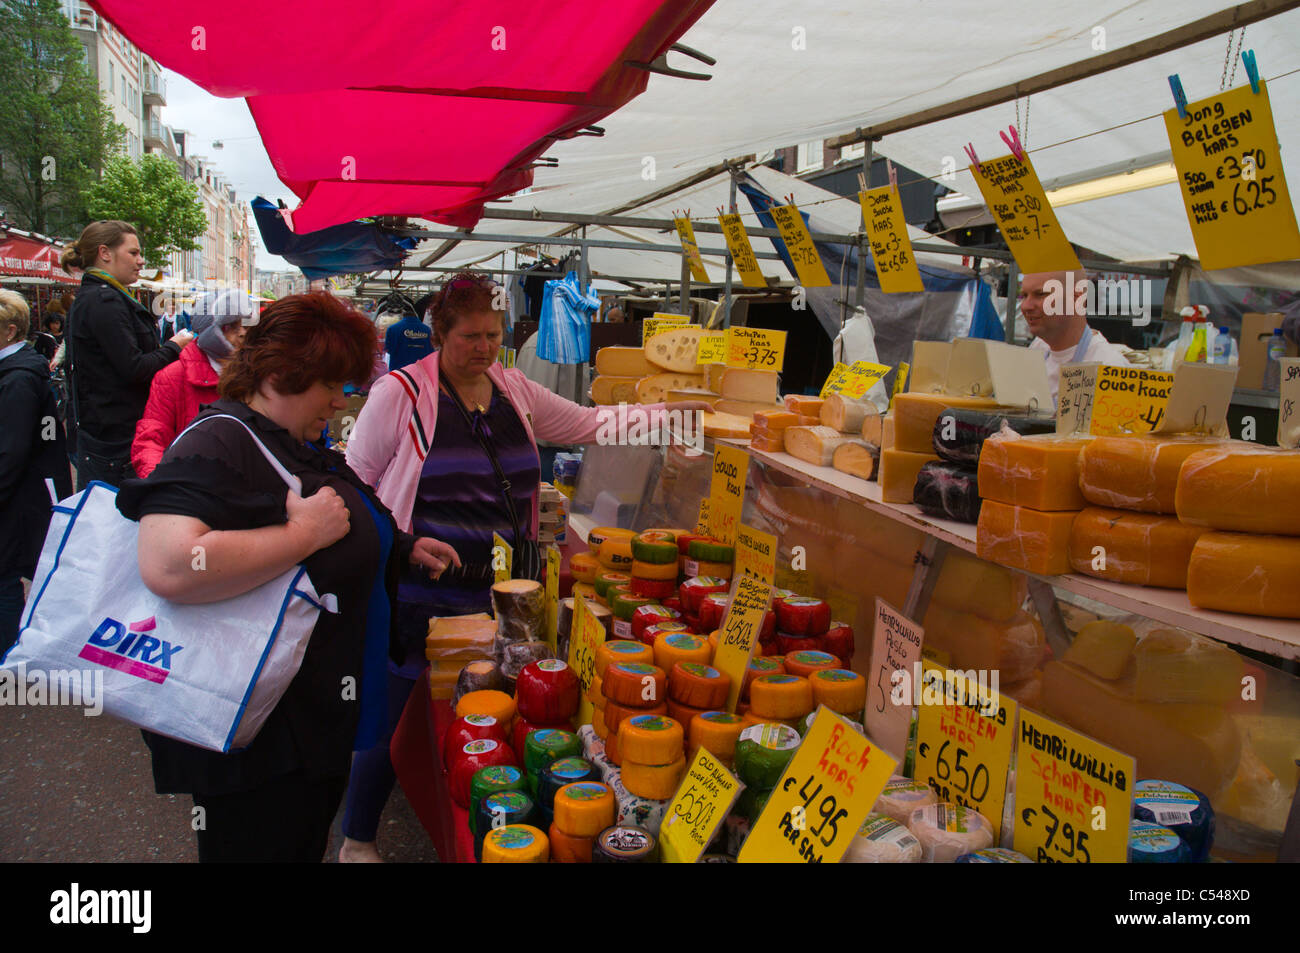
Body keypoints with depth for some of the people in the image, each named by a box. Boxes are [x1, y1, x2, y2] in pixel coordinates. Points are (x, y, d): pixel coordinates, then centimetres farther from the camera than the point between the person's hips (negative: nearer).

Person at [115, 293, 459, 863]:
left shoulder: (297, 446, 12)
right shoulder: (218, 444, -21)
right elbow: (169, 566, -40)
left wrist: (404, 548, 13)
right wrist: (305, 533, -31)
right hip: (254, 742, -10)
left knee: (309, 842, 24)